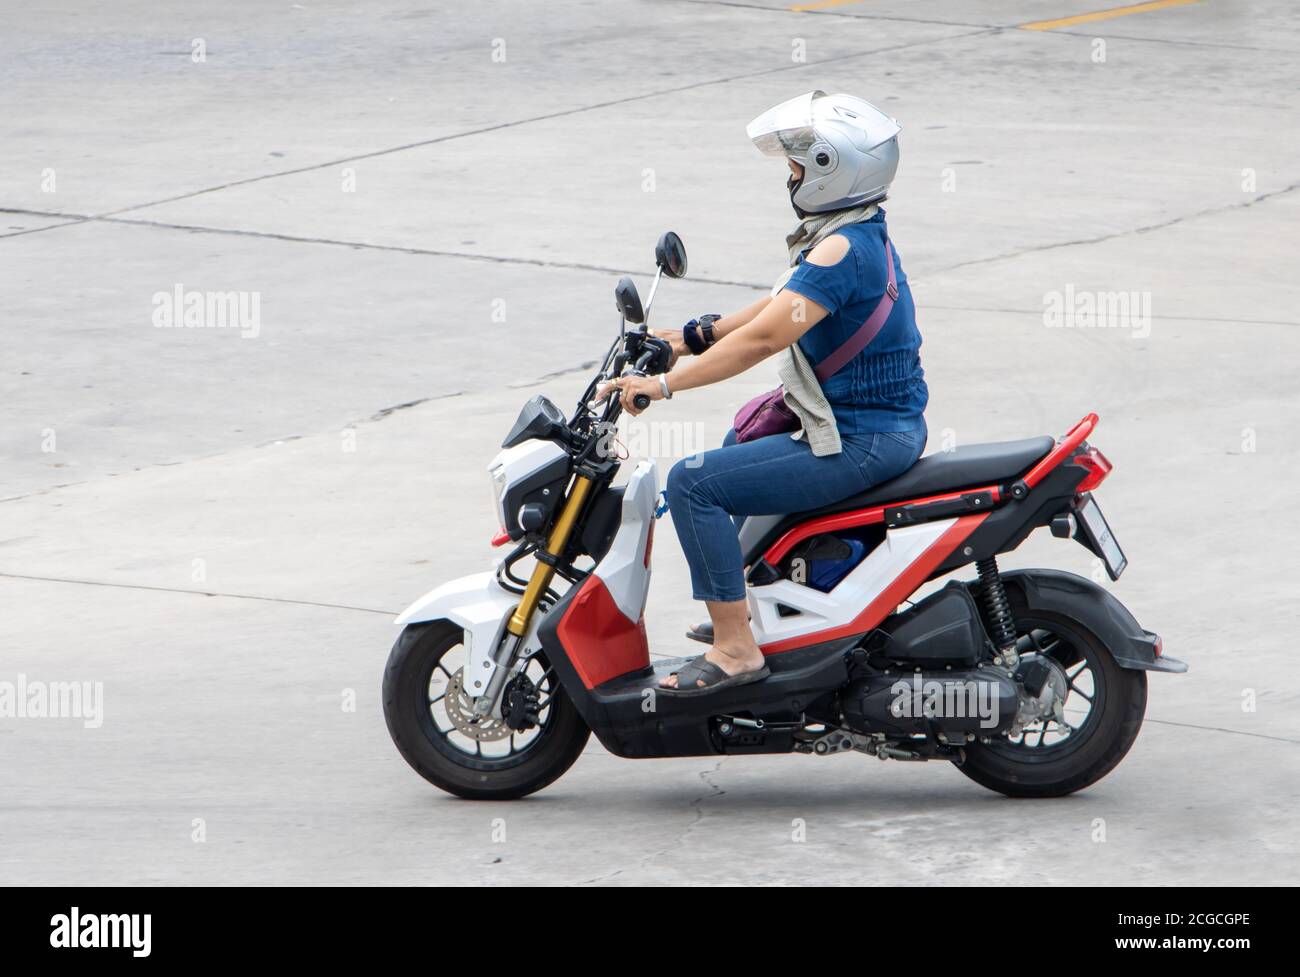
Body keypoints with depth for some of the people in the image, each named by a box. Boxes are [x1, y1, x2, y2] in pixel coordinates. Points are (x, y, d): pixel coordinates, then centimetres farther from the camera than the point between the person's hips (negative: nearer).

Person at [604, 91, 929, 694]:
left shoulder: (841, 250, -22)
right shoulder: (863, 235, 10)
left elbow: (763, 338, -27)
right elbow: (780, 308, 19)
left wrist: (664, 385, -25)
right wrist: (695, 337, 14)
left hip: (858, 441, -11)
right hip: (890, 424, 11)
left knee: (693, 484, -17)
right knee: (739, 442, 36)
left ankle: (736, 648, -16)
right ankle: (745, 609, 45)